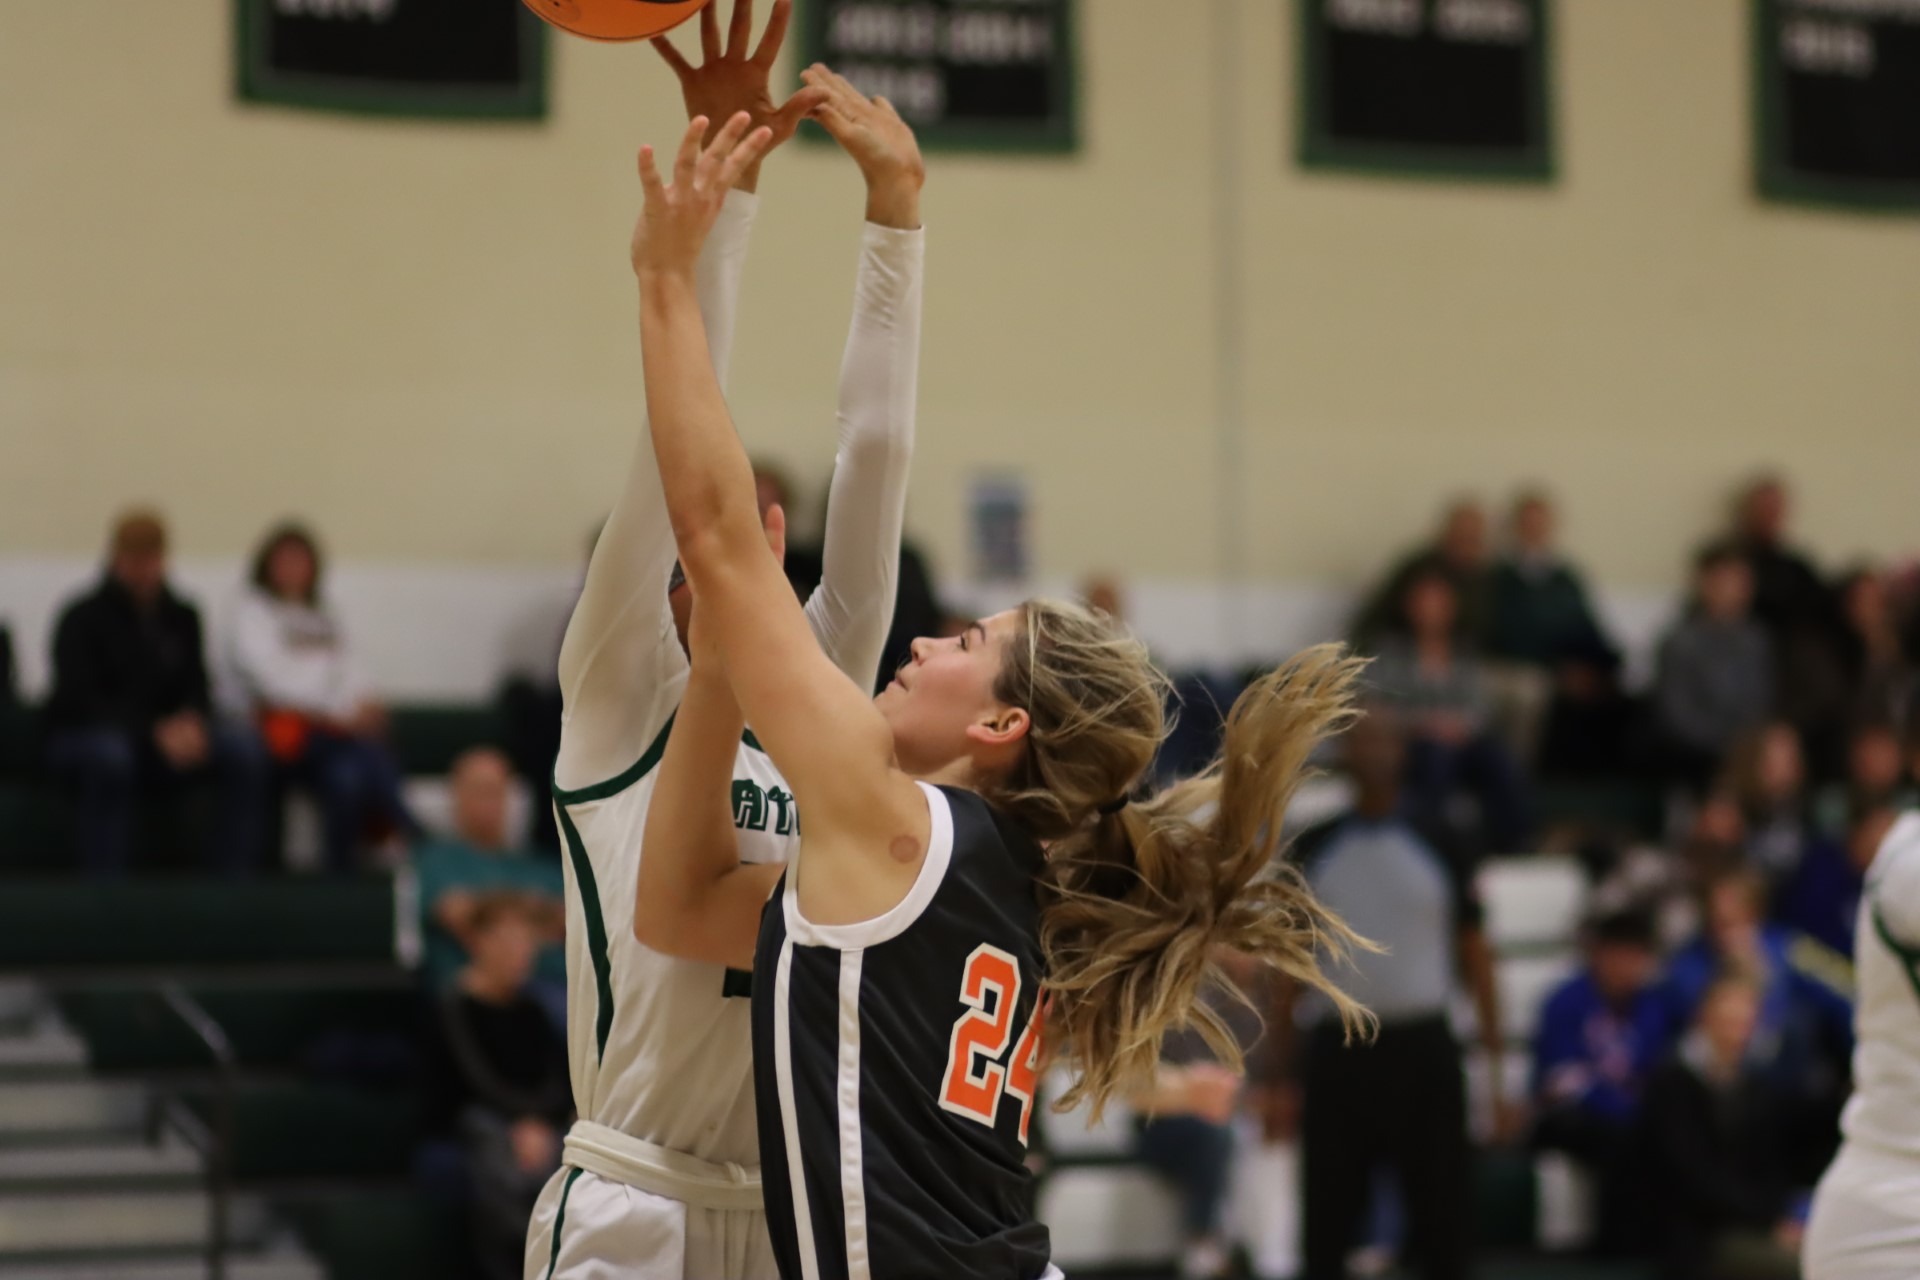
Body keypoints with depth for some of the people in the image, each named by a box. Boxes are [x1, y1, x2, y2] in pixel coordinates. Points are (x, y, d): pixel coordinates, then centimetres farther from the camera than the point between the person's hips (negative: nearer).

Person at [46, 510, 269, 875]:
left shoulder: (181, 618, 9)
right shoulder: (83, 619, -7)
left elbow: (197, 690, 5)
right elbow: (81, 700, -17)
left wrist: (192, 723, -21)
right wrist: (155, 732, -29)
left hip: (165, 745, 5)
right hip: (83, 737, -5)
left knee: (245, 746, -20)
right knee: (108, 753, -42)